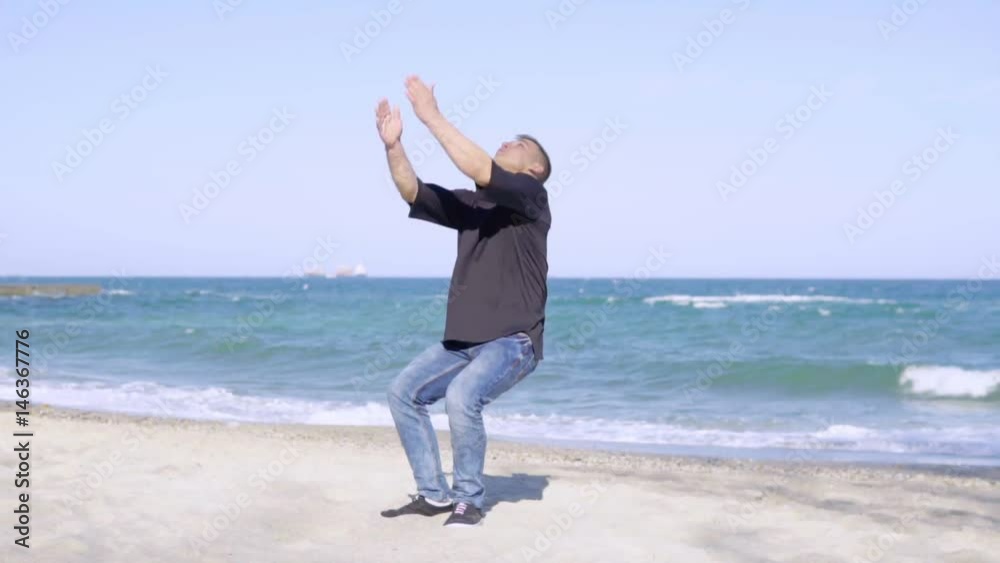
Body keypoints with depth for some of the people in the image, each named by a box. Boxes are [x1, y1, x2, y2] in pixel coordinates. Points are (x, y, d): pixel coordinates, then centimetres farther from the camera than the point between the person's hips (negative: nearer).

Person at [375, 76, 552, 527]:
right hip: (462, 342, 8)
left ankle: (469, 500, -11)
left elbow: (479, 169, -24)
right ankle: (434, 494, 10)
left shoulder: (530, 196, -8)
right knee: (404, 392, 1)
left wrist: (432, 116, -23)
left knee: (462, 396, -30)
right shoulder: (469, 204, 14)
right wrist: (393, 146, -12)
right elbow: (413, 193, 4)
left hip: (512, 342, -8)